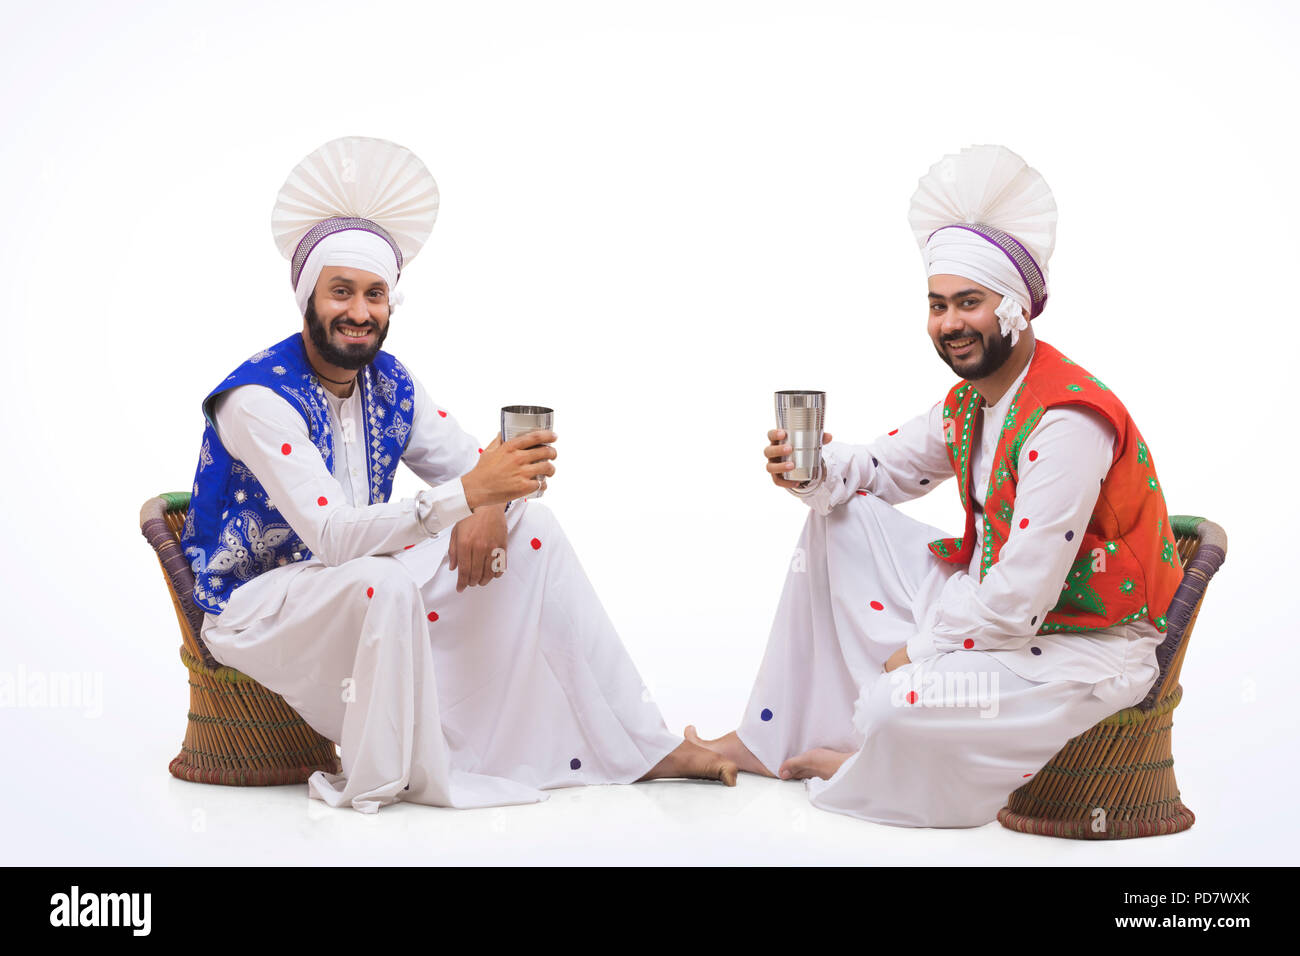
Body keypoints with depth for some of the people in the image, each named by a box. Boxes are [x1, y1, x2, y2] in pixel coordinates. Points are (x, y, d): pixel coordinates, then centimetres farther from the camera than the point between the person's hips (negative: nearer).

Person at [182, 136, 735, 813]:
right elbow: (332, 535, -32)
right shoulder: (258, 398, -22)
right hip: (255, 600, -7)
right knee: (384, 586, -39)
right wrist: (467, 494, -41)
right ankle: (377, 781, -16)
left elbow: (470, 465, 6)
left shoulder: (388, 384, 2)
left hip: (358, 584, 8)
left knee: (532, 525, -4)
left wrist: (488, 508, -20)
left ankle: (639, 748, -2)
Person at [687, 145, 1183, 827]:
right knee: (840, 517, 7)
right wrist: (815, 468, -6)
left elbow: (1020, 599, -28)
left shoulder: (1067, 421, -26)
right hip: (989, 604, 9)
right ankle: (773, 741, 10)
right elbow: (877, 469, 17)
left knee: (894, 711, -32)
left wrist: (916, 651, -15)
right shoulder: (968, 402, 4)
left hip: (1086, 644, -9)